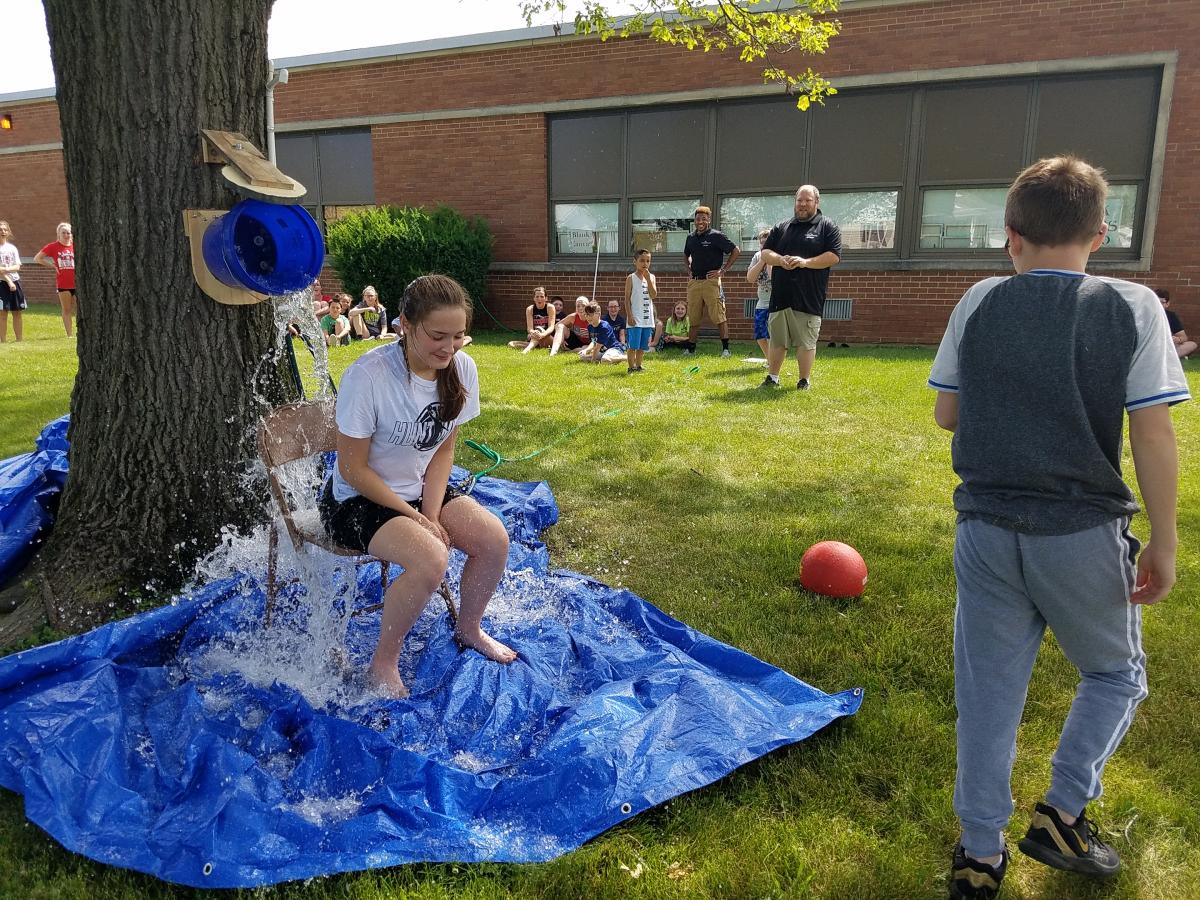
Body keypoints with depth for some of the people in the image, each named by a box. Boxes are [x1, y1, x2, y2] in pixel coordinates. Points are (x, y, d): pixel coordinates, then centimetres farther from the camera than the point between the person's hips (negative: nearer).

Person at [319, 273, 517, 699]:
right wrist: (415, 518, -19)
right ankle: (383, 663, -5)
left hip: (423, 488, 6)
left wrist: (431, 514, -12)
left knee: (495, 539, -14)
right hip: (359, 499, -6)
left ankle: (468, 628, 15)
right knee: (431, 558, -30)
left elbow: (443, 449, -1)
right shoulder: (368, 375, -26)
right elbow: (353, 469, -19)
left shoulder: (462, 368, -10)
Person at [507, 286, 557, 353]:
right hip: (533, 339, 4)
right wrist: (532, 333, -39)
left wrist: (542, 335, -42)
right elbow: (529, 328, -13)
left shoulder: (550, 307, -8)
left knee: (539, 329, -36)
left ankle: (527, 349, -48)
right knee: (511, 344, -16)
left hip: (550, 339, -4)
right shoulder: (529, 309, -2)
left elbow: (551, 327, -20)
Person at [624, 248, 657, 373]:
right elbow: (627, 298, -5)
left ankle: (638, 366, 21)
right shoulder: (631, 278, -2)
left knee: (643, 346, 11)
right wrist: (630, 316, -12)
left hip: (648, 318, 5)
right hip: (635, 318, -5)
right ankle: (631, 367, 3)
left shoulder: (651, 277, 9)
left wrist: (648, 279, -12)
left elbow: (654, 295, -4)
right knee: (633, 345, -4)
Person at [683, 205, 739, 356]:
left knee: (719, 317, -8)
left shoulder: (716, 236, -3)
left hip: (711, 281, -6)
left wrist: (723, 270, -6)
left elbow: (736, 251, -3)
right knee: (693, 319, 10)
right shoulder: (691, 237, 14)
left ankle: (725, 349, -7)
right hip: (694, 282, 6)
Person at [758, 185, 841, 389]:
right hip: (780, 296, 4)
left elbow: (834, 256, -6)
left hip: (809, 298, -4)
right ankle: (772, 377, 19)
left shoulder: (828, 228, 3)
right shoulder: (781, 228, 15)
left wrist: (805, 262, -17)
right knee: (776, 340, 9)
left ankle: (804, 380, 11)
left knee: (806, 342, 0)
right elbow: (765, 253, 11)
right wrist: (780, 260, -10)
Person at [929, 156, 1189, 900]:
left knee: (989, 689, 13)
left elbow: (946, 415, 2)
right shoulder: (1131, 307, -7)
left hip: (987, 530, 2)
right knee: (1116, 673, 25)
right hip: (1083, 535, -1)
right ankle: (1062, 816, 20)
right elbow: (1154, 436, -9)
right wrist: (1164, 544, -1)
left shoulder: (979, 304, -2)